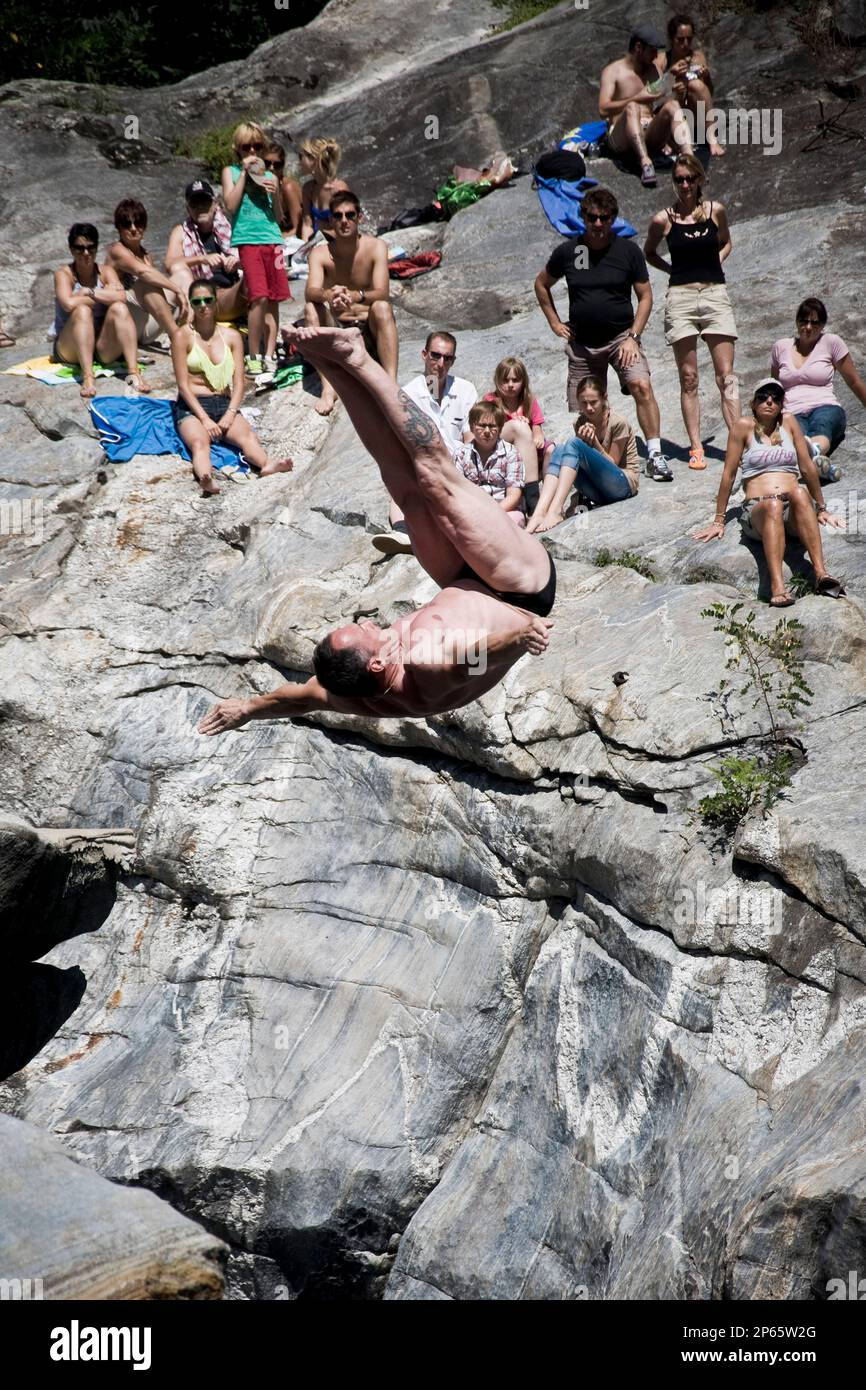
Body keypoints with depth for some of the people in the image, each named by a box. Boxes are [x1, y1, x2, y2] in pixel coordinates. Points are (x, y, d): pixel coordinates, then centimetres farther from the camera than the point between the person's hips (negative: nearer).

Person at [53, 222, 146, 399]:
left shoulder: (105, 272, 5)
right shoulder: (64, 274, -4)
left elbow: (121, 297, -15)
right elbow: (69, 304, -25)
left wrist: (88, 292, -15)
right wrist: (105, 295, -13)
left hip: (104, 349, 3)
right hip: (70, 349, -2)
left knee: (119, 308, -21)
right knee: (82, 310, -29)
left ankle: (133, 371, -33)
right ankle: (87, 377, -42)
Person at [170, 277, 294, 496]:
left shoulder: (231, 336, 11)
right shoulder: (182, 336, 1)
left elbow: (239, 382, 5)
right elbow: (183, 384, -4)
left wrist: (230, 414, -12)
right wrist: (204, 418, -15)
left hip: (224, 404, 3)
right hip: (192, 406, -3)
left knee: (247, 435, -30)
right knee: (199, 441, -35)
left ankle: (266, 466, -59)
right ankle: (206, 479, -66)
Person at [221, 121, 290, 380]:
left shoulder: (269, 175, 16)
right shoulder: (231, 171, 8)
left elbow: (279, 216, 15)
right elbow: (231, 205, -7)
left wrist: (275, 192, -4)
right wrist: (244, 173, -5)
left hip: (272, 239, 4)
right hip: (247, 240, -4)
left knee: (273, 299, 2)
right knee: (259, 297, -15)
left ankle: (269, 355, 7)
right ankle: (253, 357, -8)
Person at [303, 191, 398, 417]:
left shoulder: (375, 247, -7)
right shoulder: (320, 253, -5)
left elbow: (382, 293, -22)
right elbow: (311, 291, -23)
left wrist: (355, 296, -44)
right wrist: (328, 295, -48)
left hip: (370, 329, -1)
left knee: (382, 307, -31)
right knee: (311, 308, -25)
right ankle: (328, 387, -34)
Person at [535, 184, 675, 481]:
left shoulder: (628, 250, -3)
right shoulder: (567, 252, 0)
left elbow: (645, 296, 2)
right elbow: (541, 284, 17)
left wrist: (633, 336, -9)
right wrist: (555, 323, 9)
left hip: (621, 336, -2)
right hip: (581, 342, 2)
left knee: (641, 386, -25)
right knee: (581, 411, 5)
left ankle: (655, 455, -22)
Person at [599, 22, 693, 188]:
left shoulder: (654, 69, 20)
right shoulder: (613, 71, 3)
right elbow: (603, 110, -11)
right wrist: (637, 98, -18)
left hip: (650, 136, 4)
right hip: (621, 137, -4)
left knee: (672, 104, -21)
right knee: (632, 107, -33)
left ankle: (689, 159, -43)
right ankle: (645, 162, -54)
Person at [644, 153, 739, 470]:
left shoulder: (716, 211, 6)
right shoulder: (663, 219, 1)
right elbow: (648, 252, 18)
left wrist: (714, 264, 6)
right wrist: (672, 269, 6)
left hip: (715, 294, 1)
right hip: (680, 298, -1)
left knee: (726, 376, -4)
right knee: (689, 379, 2)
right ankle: (695, 448, 5)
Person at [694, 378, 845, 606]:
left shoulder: (788, 422, 14)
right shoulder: (744, 426, 7)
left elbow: (807, 467, 17)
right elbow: (729, 474, 7)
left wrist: (821, 510, 20)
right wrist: (719, 521, 6)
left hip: (795, 511, 2)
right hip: (757, 510, -2)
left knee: (800, 493, -32)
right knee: (773, 505, -37)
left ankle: (820, 572, -47)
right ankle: (777, 587, -57)